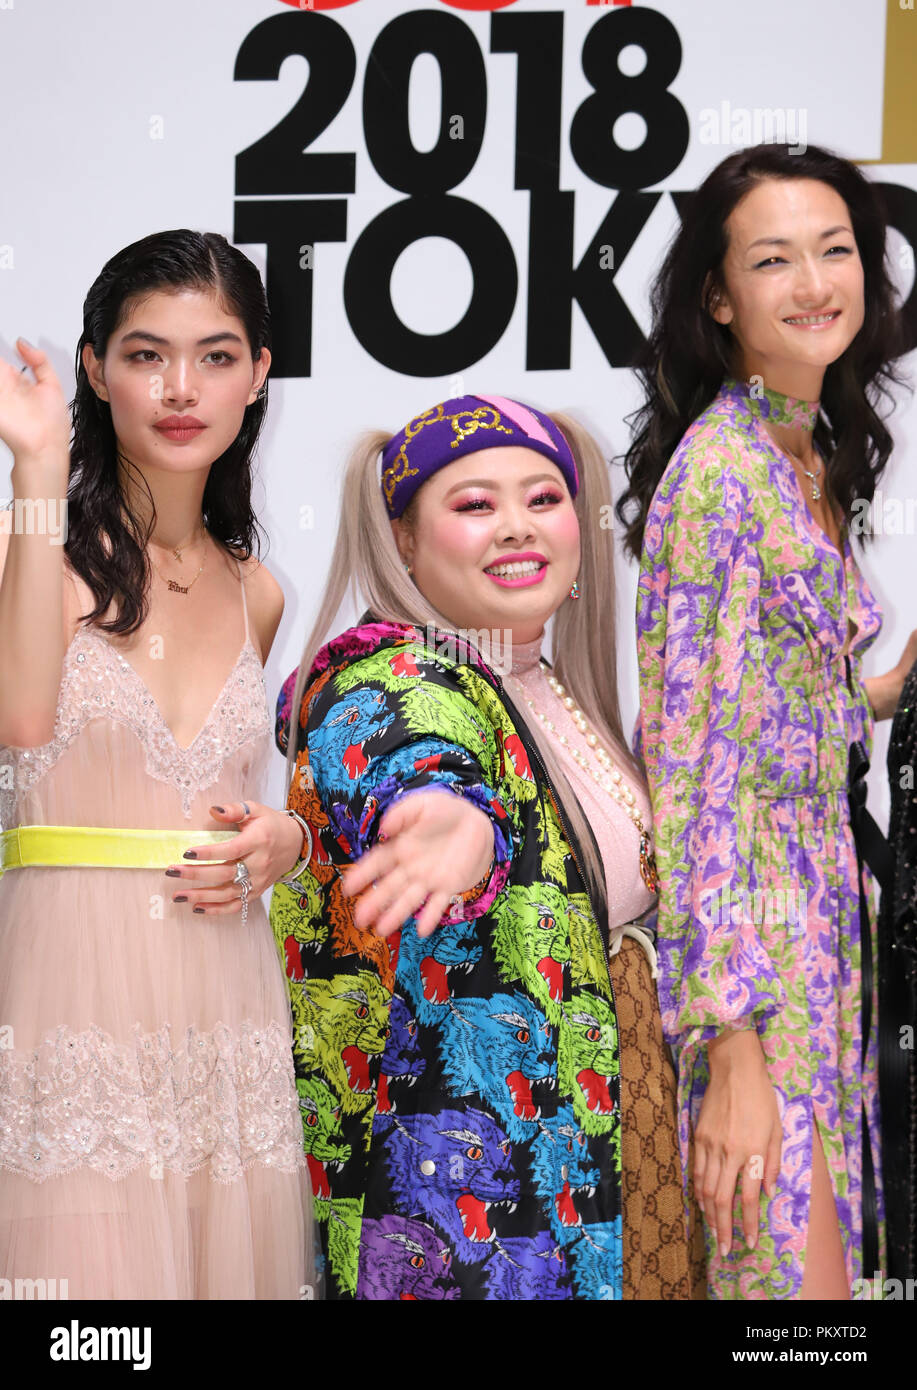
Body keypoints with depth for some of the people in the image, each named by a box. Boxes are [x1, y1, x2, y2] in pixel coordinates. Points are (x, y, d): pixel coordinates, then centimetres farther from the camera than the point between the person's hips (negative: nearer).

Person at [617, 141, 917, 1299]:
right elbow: (693, 766, -20)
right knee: (791, 1273, -6)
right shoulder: (719, 471, -16)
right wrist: (733, 1046, -23)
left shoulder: (815, 458, 11)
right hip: (739, 931, -9)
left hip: (822, 905, 9)